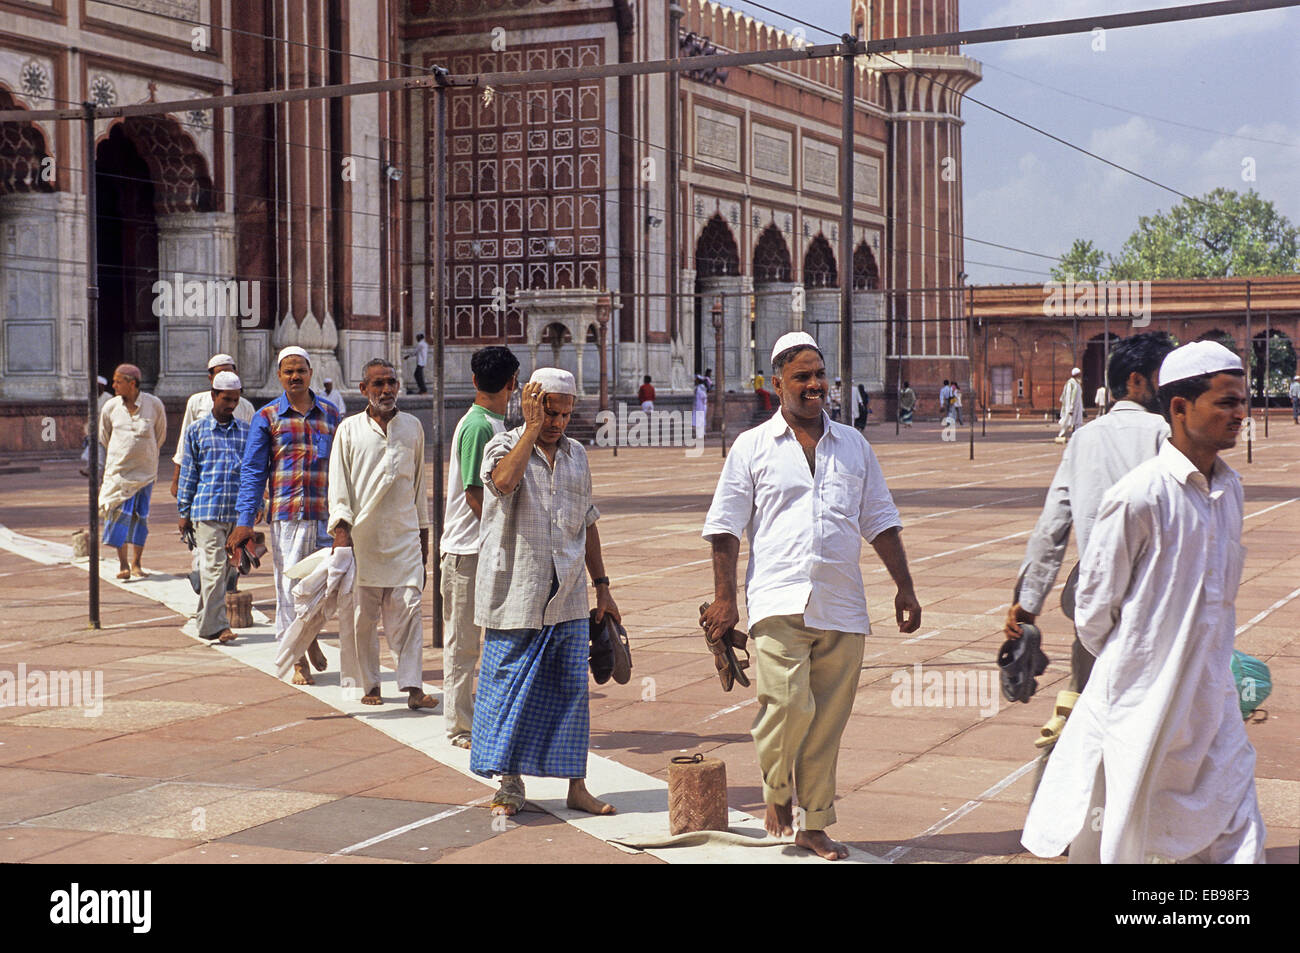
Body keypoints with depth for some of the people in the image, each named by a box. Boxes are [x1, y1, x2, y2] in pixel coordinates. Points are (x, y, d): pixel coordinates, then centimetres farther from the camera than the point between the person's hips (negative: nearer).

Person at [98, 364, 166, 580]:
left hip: (144, 472, -1)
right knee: (119, 515, -5)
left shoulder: (154, 405, -3)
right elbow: (103, 440, 13)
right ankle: (122, 564, 3)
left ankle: (136, 564, 11)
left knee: (140, 517, 1)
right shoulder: (110, 407, 0)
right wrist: (100, 470, 15)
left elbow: (160, 436, 11)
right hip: (117, 471, 1)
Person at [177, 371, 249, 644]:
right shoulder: (196, 430, 6)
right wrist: (184, 512, 6)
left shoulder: (246, 431, 11)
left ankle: (204, 620, 20)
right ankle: (215, 625, -9)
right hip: (206, 509, -3)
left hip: (237, 512, 3)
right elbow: (188, 472, 7)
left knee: (224, 568, 8)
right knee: (213, 566, -10)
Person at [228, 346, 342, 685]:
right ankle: (297, 660, 11)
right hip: (285, 513, -2)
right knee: (289, 584, 0)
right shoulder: (267, 417, 5)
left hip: (325, 513, 2)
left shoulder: (330, 413, 12)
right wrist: (245, 520, -5)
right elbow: (253, 470, 2)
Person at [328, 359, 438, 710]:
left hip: (404, 535, 1)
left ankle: (413, 687, -8)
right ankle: (369, 685, 14)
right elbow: (339, 483, 2)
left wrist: (423, 532, 19)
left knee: (408, 609, -6)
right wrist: (341, 527, -10)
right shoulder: (349, 430, 5)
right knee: (361, 615, 2)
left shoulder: (412, 427, 11)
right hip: (362, 535, -1)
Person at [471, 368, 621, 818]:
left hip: (568, 598, 4)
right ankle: (510, 785, 14)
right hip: (515, 597, -4)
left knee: (572, 690, 5)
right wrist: (532, 427, -20)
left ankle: (576, 785, 12)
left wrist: (602, 587, 17)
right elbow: (503, 481, -28)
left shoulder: (577, 455, 12)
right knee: (509, 689, 2)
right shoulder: (503, 446, -3)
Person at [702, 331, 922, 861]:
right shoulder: (753, 447, 7)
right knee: (788, 703, -18)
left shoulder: (853, 446, 16)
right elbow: (725, 527, 4)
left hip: (842, 607, 3)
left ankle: (814, 825, 18)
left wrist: (904, 589, 12)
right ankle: (776, 790, 10)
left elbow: (880, 521, 18)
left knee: (828, 719, 5)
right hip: (778, 601, -3)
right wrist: (723, 598, -4)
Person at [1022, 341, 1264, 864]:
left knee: (1238, 837, 4)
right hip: (1143, 695, -6)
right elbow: (1095, 601, -8)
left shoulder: (1229, 486, 5)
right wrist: (1122, 669, 4)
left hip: (1210, 693, 6)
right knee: (1113, 837, 8)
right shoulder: (1138, 496, -18)